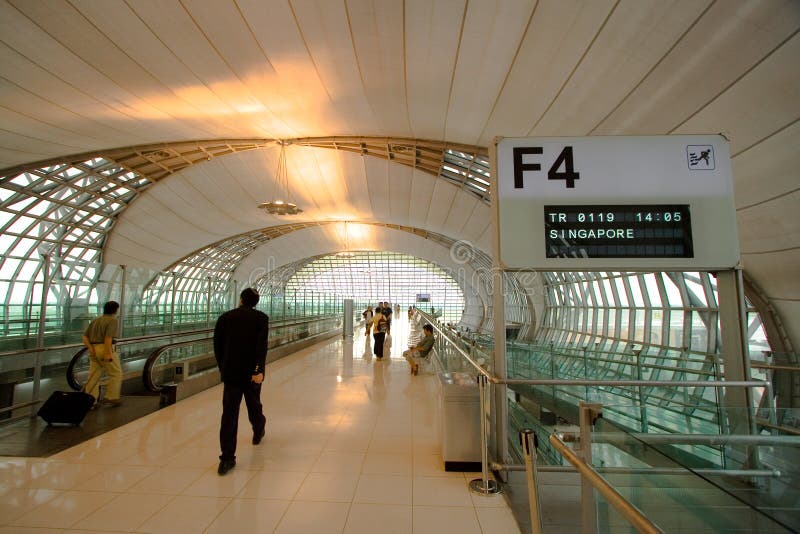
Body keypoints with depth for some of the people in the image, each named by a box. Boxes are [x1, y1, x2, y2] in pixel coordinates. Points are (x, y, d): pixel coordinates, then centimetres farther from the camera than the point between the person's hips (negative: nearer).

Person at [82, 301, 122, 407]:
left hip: (94, 350, 8)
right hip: (105, 349, -8)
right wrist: (108, 354, -21)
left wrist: (90, 348, -1)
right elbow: (108, 338, -20)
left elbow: (84, 336, 9)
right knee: (116, 374, 4)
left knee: (94, 375, 10)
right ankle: (111, 398, 6)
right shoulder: (113, 321, -9)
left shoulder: (95, 321, 17)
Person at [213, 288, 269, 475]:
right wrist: (259, 370, -21)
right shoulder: (261, 318, -2)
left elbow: (217, 345, 6)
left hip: (230, 372, 0)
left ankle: (227, 458, -1)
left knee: (229, 414, 1)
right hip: (252, 371, 0)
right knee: (254, 404, 22)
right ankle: (258, 432, 46)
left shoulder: (225, 317, 4)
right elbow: (262, 345, -15)